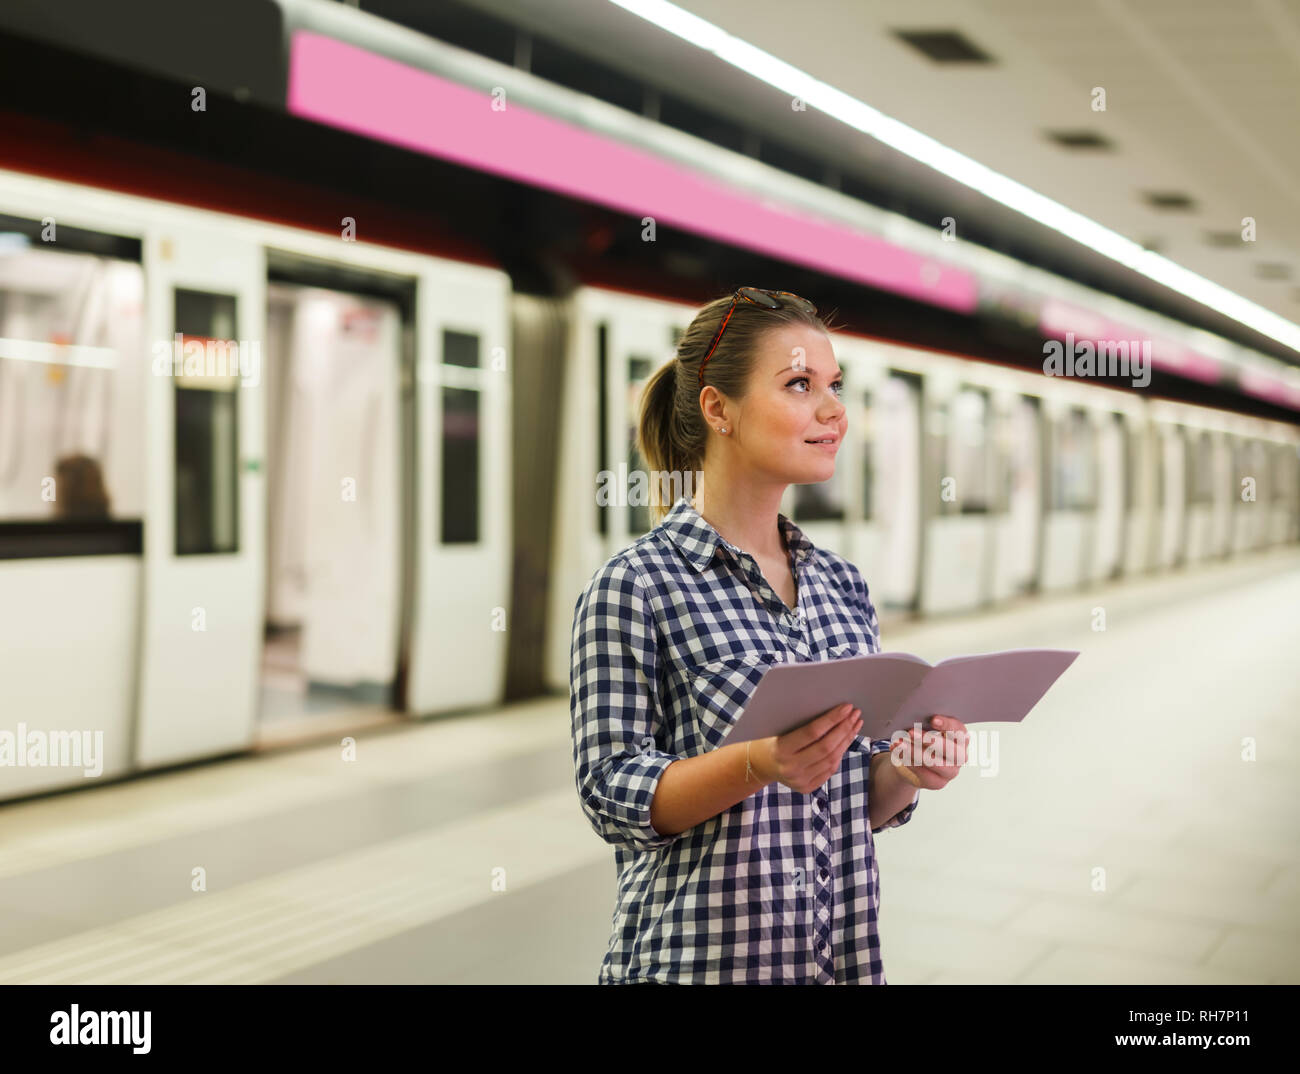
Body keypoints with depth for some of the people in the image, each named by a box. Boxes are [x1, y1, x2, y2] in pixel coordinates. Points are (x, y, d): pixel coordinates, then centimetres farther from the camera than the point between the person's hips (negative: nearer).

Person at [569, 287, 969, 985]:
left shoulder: (841, 582, 6)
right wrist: (761, 762, -27)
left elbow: (859, 804, 12)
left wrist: (906, 770, -9)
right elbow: (611, 790, -13)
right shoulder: (634, 586, -12)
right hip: (700, 957, -5)